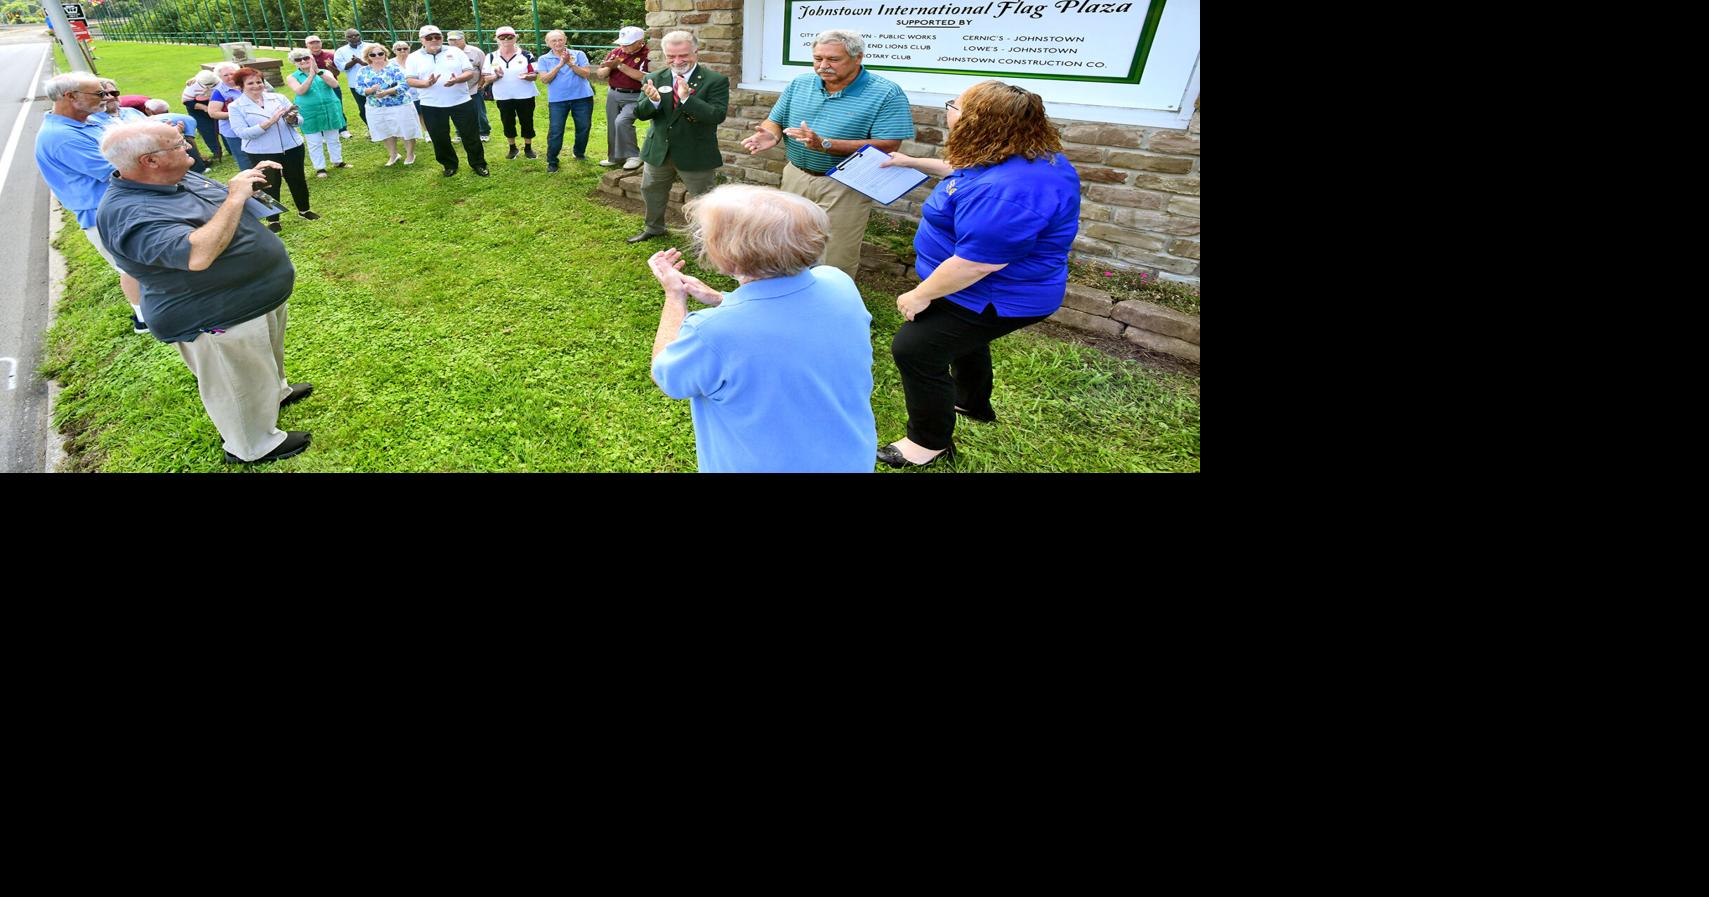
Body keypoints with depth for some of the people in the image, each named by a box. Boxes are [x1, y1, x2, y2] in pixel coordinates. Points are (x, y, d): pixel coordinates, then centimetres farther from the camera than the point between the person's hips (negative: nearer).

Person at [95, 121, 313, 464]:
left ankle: (276, 391, 57)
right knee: (241, 387, 9)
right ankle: (254, 447, 28)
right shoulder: (128, 212, -29)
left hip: (260, 294, 9)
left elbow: (219, 206, 19)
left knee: (266, 359, 32)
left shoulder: (179, 178, 0)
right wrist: (235, 197, -35)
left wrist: (247, 179, 0)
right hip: (222, 319, -9)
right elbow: (196, 254, -43)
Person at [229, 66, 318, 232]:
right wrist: (270, 122, -23)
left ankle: (304, 210, 36)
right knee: (270, 185, 5)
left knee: (297, 180, 15)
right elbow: (242, 133, -15)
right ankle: (273, 220, 17)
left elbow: (299, 119, 3)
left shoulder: (278, 97, 2)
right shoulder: (236, 106, -5)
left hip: (292, 147, 2)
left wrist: (292, 119, -22)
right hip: (262, 154, -2)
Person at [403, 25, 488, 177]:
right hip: (431, 106, 1)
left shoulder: (455, 52, 2)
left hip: (461, 102, -1)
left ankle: (478, 164, 16)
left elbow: (470, 72, -2)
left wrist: (457, 80, -21)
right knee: (440, 138, 8)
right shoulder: (415, 58, 3)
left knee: (470, 135, 3)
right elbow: (410, 80, -1)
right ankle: (450, 165, 23)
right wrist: (426, 83, -22)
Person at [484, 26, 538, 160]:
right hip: (503, 98, 2)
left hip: (525, 96, -1)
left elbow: (535, 75, -4)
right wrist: (496, 76, -21)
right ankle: (513, 148, 24)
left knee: (527, 122, 6)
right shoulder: (491, 57, 0)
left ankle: (528, 148, 22)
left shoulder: (526, 55, -4)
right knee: (508, 123, 9)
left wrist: (527, 76, -26)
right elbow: (487, 79, 0)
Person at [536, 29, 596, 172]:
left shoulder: (578, 54, 2)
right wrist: (559, 65, -16)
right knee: (555, 131, -4)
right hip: (557, 100, 0)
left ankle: (579, 152, 36)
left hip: (582, 97, 1)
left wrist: (570, 64, -19)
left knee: (584, 127, 11)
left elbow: (586, 74, -8)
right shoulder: (544, 59, 4)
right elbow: (544, 79, -8)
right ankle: (552, 162, 5)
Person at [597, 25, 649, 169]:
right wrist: (609, 67, -15)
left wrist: (620, 65, -21)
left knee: (622, 122, -25)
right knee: (612, 127, 11)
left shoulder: (647, 54, -13)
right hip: (613, 94, 7)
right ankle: (614, 157, 27)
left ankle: (633, 156, -9)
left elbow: (643, 77, -25)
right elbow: (601, 74, 8)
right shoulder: (616, 52, 4)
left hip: (634, 97, -7)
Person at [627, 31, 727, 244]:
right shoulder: (655, 79, -1)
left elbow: (718, 115, -25)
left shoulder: (715, 81, -14)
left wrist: (687, 98, -36)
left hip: (696, 153, -5)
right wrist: (653, 100, -27)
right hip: (658, 150, 5)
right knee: (651, 190, 22)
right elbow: (640, 114, -4)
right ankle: (654, 228, 46)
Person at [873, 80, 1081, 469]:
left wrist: (921, 296, -22)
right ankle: (974, 404, 54)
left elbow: (977, 263, -34)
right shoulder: (1020, 157, 1)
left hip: (995, 298, -11)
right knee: (962, 337, 31)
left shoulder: (1004, 191, -34)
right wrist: (913, 162, 19)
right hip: (983, 292, 11)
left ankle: (931, 442, 10)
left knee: (914, 351, -7)